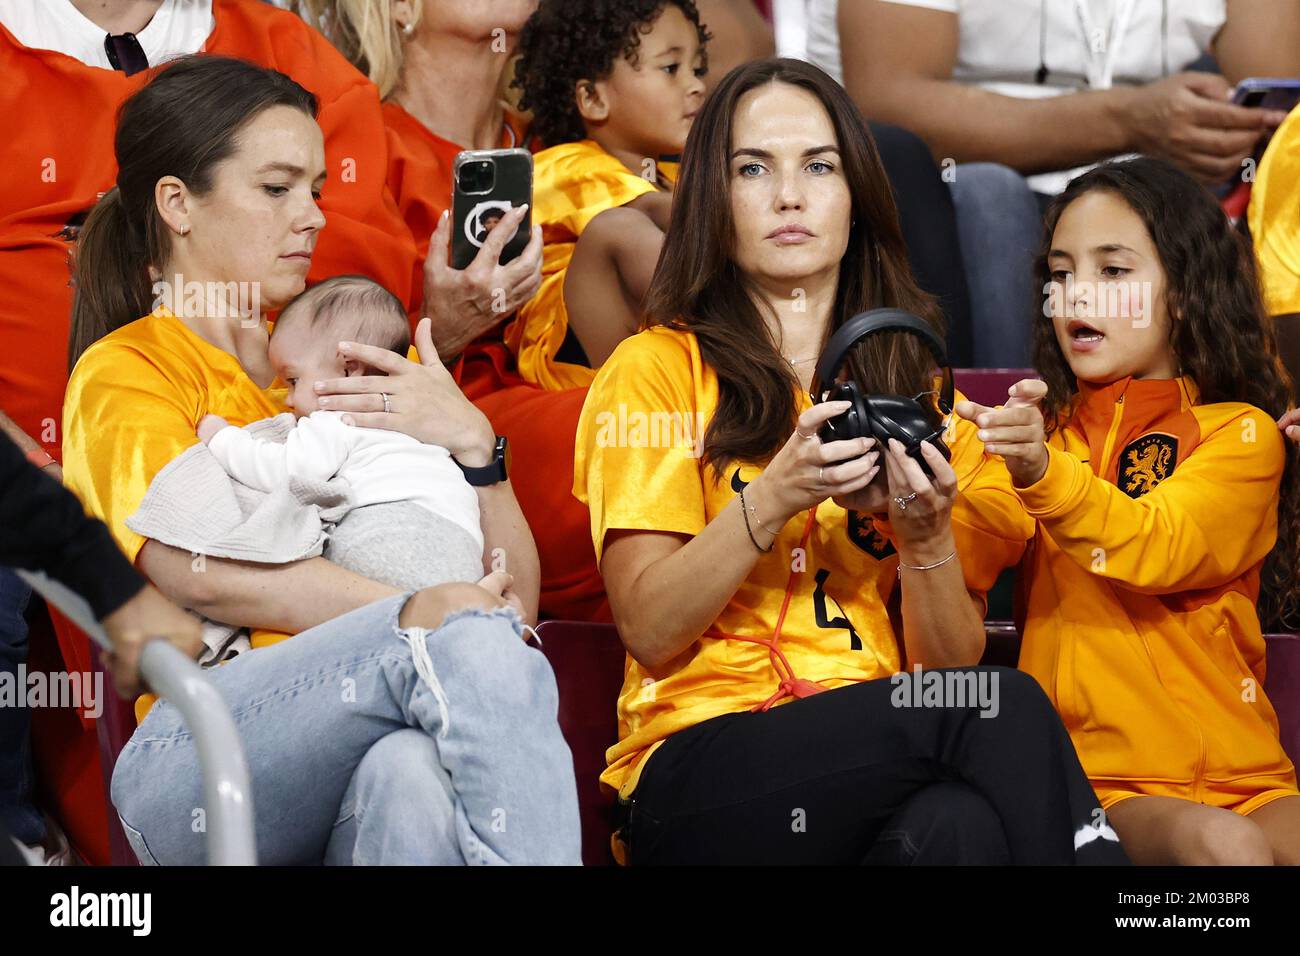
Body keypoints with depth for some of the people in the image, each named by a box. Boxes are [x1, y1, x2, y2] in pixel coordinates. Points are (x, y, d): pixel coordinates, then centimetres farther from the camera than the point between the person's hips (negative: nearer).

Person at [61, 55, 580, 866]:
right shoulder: (125, 372, 13)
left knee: (413, 771, -37)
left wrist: (472, 441, 5)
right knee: (475, 635, -33)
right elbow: (202, 572, -9)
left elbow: (519, 593, 22)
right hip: (204, 765, -4)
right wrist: (428, 615, -16)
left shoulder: (340, 367, 30)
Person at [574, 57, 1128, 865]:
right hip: (702, 767, -3)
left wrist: (927, 538, -9)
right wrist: (772, 500, -17)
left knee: (958, 824, -35)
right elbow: (649, 631, -4)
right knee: (1006, 708, -31)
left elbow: (955, 665, 10)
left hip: (881, 755, 4)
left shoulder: (921, 391, 18)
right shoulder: (658, 370, 5)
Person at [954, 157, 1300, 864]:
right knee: (1220, 844, -31)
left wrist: (1044, 474, -30)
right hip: (1101, 784, 1)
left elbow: (1158, 549, -12)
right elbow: (967, 555, -1)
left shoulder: (1240, 434, 9)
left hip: (1240, 775, 0)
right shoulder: (1038, 432, 19)